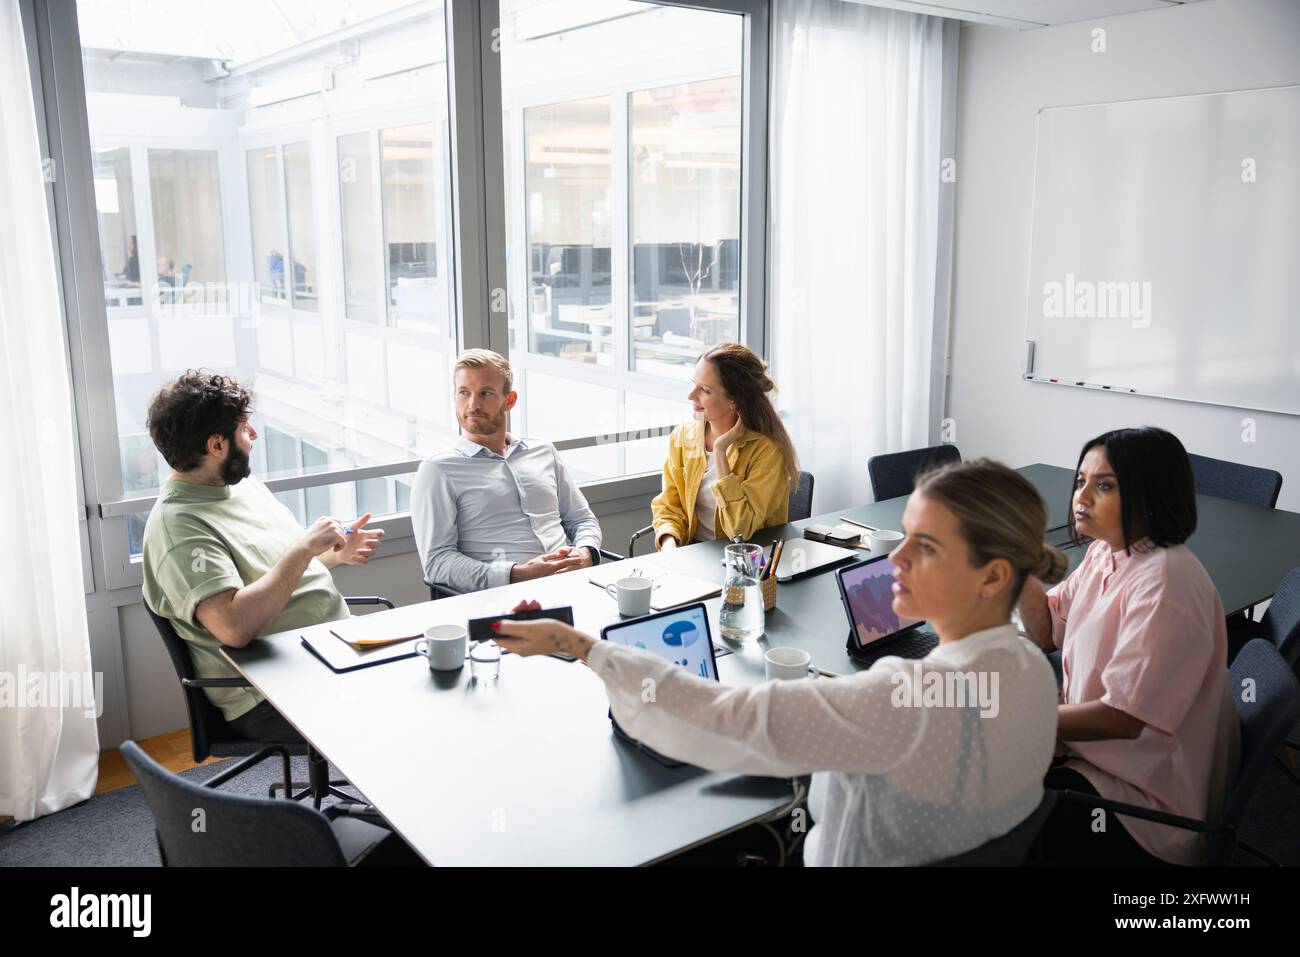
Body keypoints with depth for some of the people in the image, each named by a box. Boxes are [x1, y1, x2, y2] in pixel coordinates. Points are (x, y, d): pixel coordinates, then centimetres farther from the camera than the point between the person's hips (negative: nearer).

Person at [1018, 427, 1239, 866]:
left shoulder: (1165, 583, -29)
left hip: (1145, 794, -9)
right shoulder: (1105, 553, 1)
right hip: (1091, 740, 9)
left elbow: (1124, 718, -28)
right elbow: (1047, 632, 10)